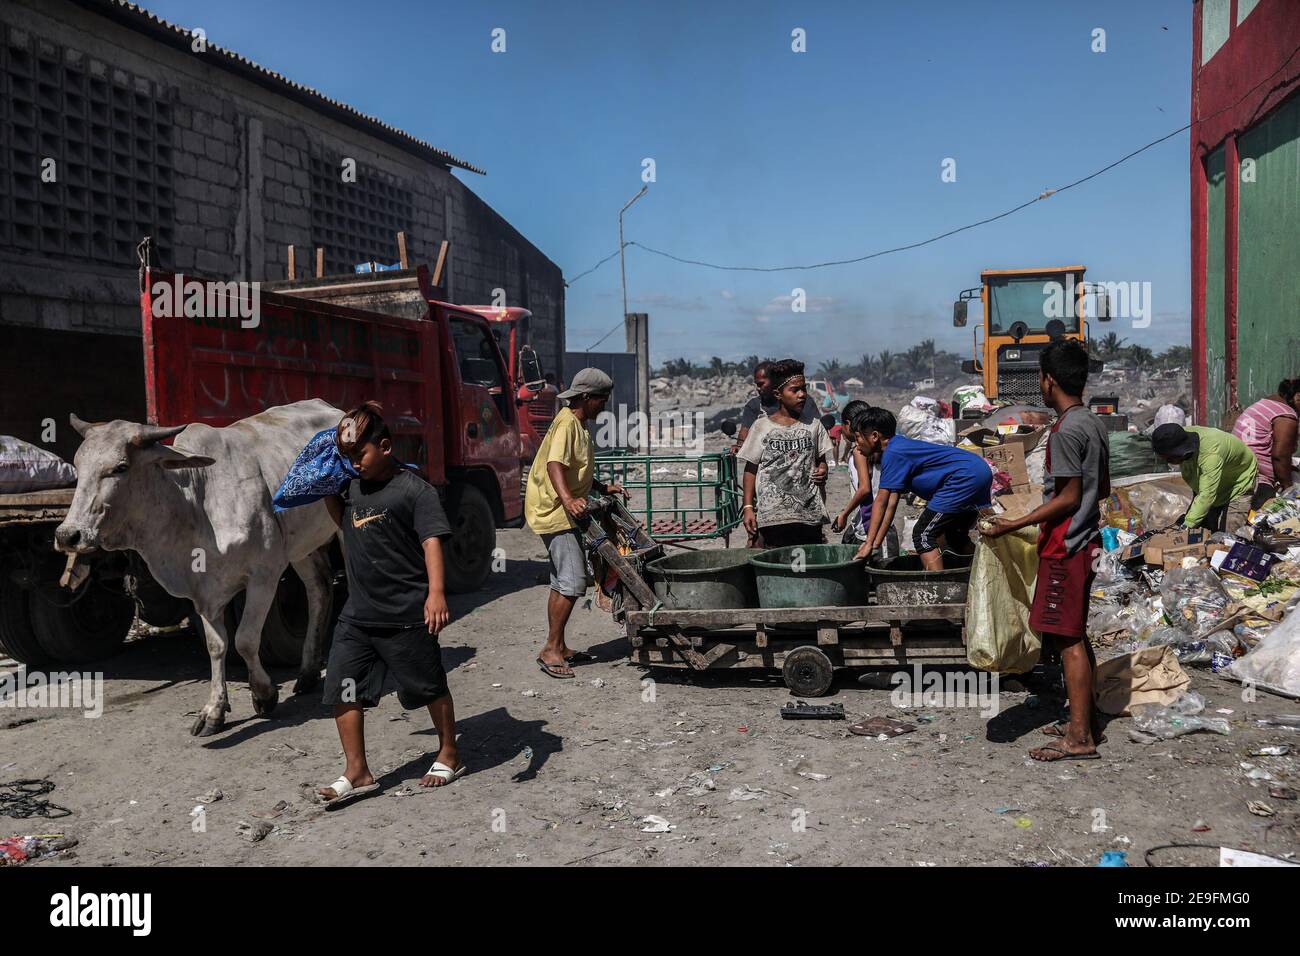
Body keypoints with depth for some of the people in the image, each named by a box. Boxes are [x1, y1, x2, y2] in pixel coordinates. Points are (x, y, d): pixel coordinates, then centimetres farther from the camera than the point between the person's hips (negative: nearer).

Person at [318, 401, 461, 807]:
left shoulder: (415, 489, -12)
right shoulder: (352, 486, 9)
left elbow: (432, 541, -20)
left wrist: (436, 593, -33)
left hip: (406, 616, -6)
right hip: (357, 614, 7)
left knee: (430, 687, 10)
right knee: (343, 690, 3)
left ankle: (449, 756, 29)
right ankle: (357, 773, 14)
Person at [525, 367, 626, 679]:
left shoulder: (579, 425, 18)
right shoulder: (567, 423, -14)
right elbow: (555, 465, -30)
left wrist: (604, 488, 16)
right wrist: (568, 499, -45)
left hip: (563, 513, 11)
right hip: (554, 512, -11)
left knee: (563, 582, 14)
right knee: (573, 582, -14)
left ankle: (558, 648, 22)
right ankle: (550, 650, -9)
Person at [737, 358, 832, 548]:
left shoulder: (813, 425, 10)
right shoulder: (762, 426, 3)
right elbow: (751, 470, 5)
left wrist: (822, 471, -5)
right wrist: (748, 507, -2)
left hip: (809, 514, 3)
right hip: (773, 516, -2)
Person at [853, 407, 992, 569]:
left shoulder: (892, 454, -12)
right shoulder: (900, 447, 17)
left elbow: (881, 502, -13)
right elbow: (891, 503, 13)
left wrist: (869, 543, -10)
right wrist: (875, 544, 9)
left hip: (965, 477, -11)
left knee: (923, 536, -8)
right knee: (955, 537, 27)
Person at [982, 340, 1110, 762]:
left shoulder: (1065, 432, -19)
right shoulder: (1094, 424, 10)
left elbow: (1068, 499, -19)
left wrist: (1015, 524, -18)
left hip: (1065, 546, -10)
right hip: (1086, 539, 10)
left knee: (1068, 640, -4)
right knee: (1077, 636, 17)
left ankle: (1080, 738, 1)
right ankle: (1085, 720, 26)